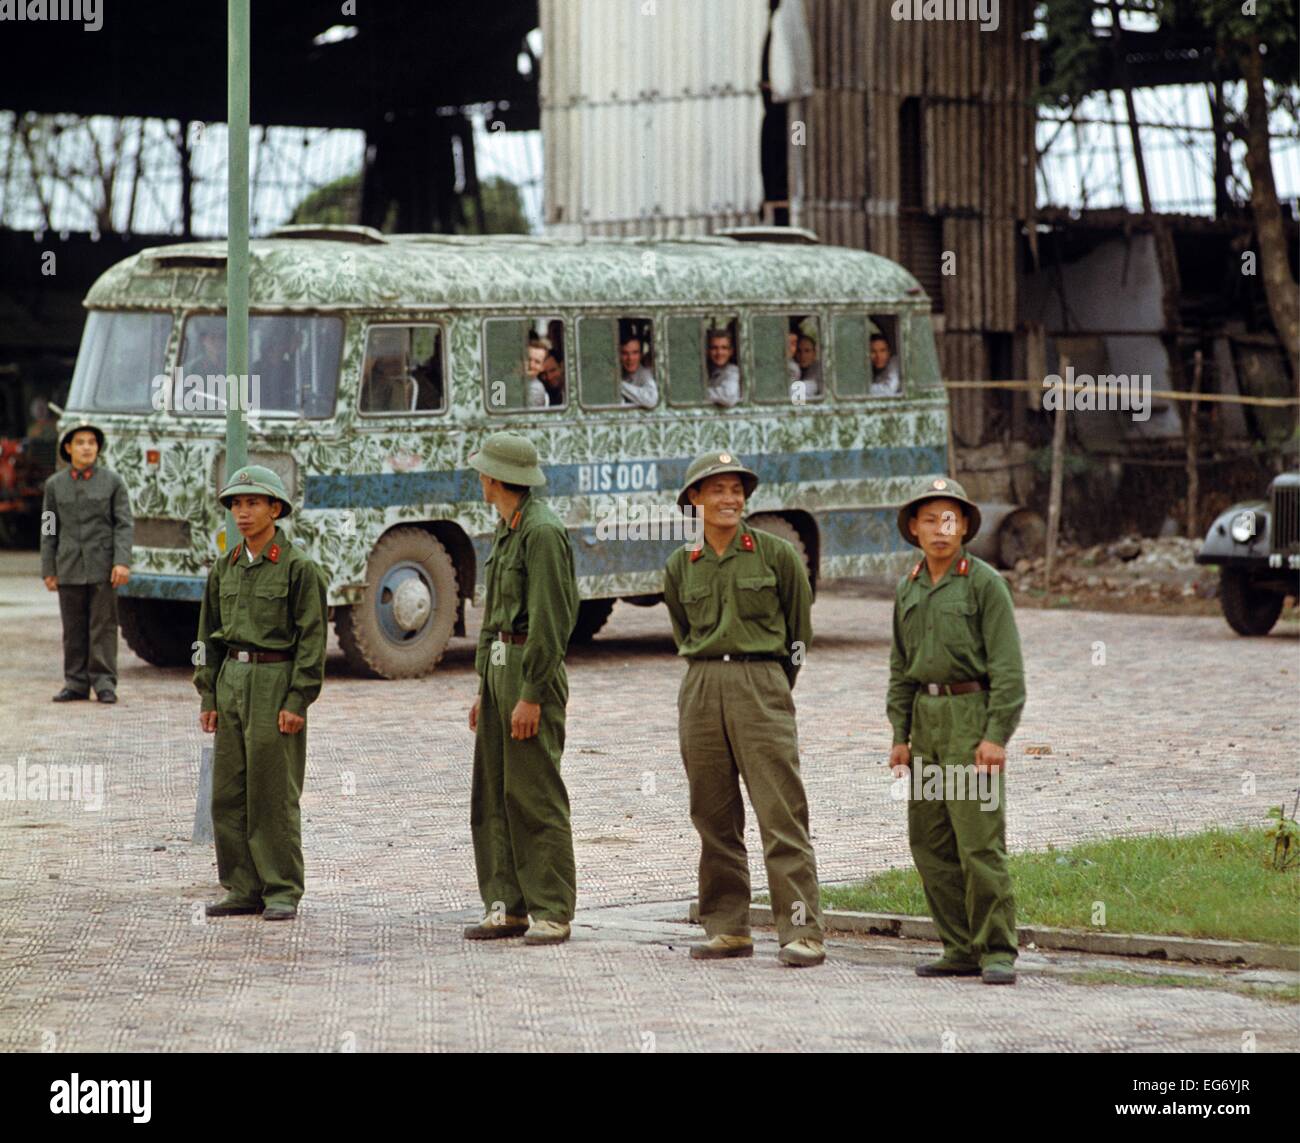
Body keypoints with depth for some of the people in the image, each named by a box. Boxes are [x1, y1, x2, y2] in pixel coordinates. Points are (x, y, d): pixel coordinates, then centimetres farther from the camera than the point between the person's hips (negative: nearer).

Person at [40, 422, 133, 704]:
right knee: (73, 628, 4)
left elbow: (125, 524, -2)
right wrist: (48, 570, 6)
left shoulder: (112, 481, 1)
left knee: (104, 625, -3)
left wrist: (122, 562, -13)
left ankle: (104, 683, 0)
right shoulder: (55, 485, 7)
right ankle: (76, 683, 9)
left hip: (102, 567, -2)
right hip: (69, 568, 2)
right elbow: (49, 529, 10)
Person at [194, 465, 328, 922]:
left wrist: (297, 701, -14)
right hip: (231, 682, 6)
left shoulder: (298, 568, -7)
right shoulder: (225, 569, 11)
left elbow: (312, 638, -9)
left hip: (276, 682, -6)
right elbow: (209, 636, 15)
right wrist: (208, 697, 9)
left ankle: (282, 892, 3)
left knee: (273, 794, -4)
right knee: (228, 793, 6)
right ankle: (244, 889, 13)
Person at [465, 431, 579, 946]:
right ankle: (507, 907, 11)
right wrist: (485, 688, 20)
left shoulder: (543, 531, -14)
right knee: (493, 793, 8)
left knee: (534, 794, -9)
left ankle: (552, 913, -7)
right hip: (499, 667, 10)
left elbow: (551, 619, -18)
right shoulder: (506, 531, 17)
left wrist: (531, 696, -20)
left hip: (533, 671, -10)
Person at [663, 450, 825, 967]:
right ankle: (727, 928, 12)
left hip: (763, 686, -4)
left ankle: (802, 931, -12)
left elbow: (800, 629, 10)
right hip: (701, 691, 4)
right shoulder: (681, 567, 9)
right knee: (714, 816, 5)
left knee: (781, 812, -9)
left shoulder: (776, 554, 1)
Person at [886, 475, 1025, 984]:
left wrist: (997, 736, -17)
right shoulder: (909, 589, 12)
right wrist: (901, 735, 11)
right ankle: (962, 949, 12)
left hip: (973, 716, -7)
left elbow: (1007, 665, -10)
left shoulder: (984, 583, -6)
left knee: (980, 841, -11)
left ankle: (997, 952, -7)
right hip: (927, 718, 7)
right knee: (930, 842, 6)